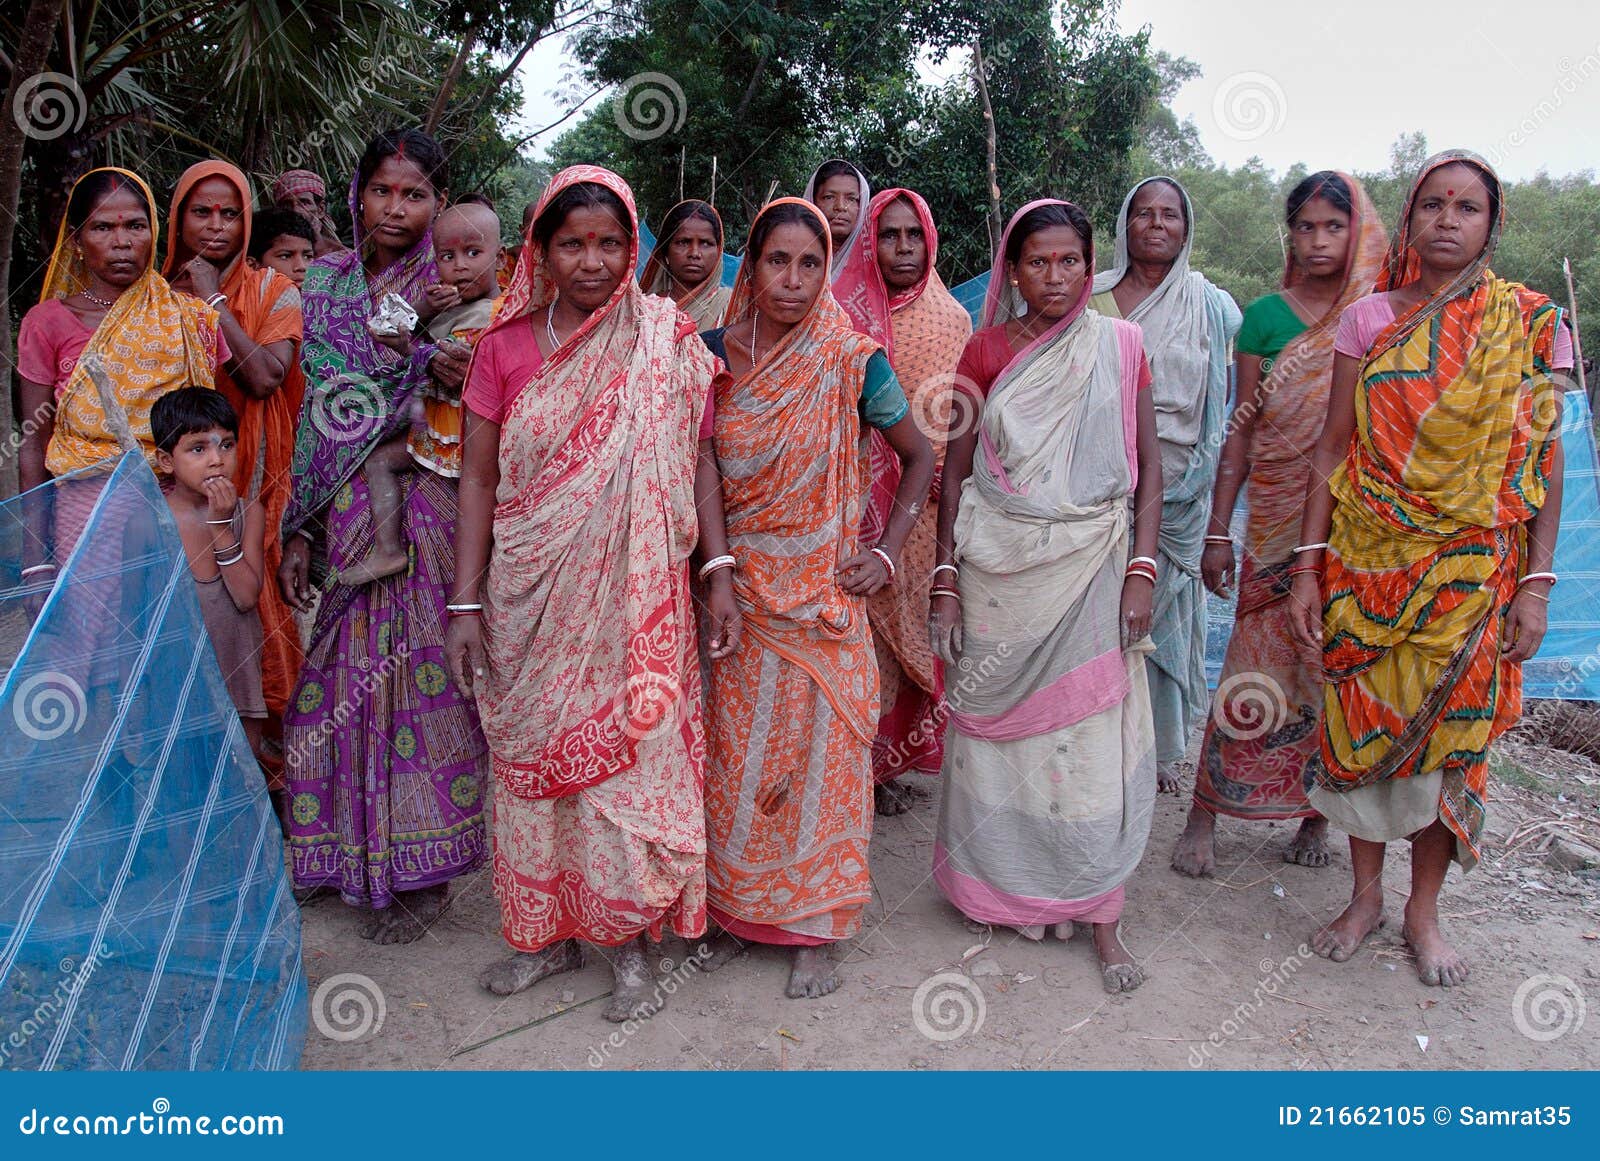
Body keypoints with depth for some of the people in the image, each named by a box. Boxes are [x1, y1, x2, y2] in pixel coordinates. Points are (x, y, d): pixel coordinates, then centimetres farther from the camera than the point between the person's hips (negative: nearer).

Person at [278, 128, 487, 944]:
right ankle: (348, 852, 25)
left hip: (431, 516, -3)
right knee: (347, 676, 7)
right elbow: (315, 410, 6)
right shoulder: (324, 285, 9)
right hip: (345, 515, 3)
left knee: (422, 678, 0)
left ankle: (420, 865, 14)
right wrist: (297, 528, 0)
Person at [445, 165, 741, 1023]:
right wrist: (465, 604, -2)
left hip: (634, 599, -2)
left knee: (632, 756, 2)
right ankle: (551, 929, 30)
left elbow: (696, 462, 1)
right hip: (530, 600, 2)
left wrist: (717, 573, -6)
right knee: (534, 756, 11)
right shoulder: (505, 347, 3)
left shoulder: (665, 341, 0)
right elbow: (478, 480, 2)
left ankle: (628, 939, 21)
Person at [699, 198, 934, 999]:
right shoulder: (714, 355, 0)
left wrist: (887, 552, -4)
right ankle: (739, 909, 29)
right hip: (734, 593, 3)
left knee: (816, 751, 5)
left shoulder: (851, 362, -7)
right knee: (733, 752, 10)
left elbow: (919, 457, 4)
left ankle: (813, 928, 20)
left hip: (820, 594, -2)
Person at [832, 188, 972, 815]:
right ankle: (866, 768, 10)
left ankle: (899, 756, 22)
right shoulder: (845, 314, -1)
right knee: (869, 628, -3)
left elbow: (967, 416, 13)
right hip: (864, 499, -3)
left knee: (917, 627, 7)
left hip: (932, 504, 3)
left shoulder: (952, 317, 10)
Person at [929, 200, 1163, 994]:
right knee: (1001, 726, 8)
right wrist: (946, 581, -1)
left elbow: (1148, 466, 4)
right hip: (998, 568, 1)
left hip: (1091, 566, 0)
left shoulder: (1118, 346, 4)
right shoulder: (986, 352, 3)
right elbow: (955, 471, 4)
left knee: (1093, 738, 0)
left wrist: (1141, 570, -6)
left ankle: (1099, 914, 13)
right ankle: (1006, 887, 27)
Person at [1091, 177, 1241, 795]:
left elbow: (1238, 399, 8)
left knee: (1165, 608, 8)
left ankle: (1162, 745, 23)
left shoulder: (1213, 307, 4)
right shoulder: (1093, 299, 3)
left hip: (1178, 486, 0)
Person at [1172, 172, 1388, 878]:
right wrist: (1218, 531, -2)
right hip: (1277, 521, -1)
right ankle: (1204, 815, 8)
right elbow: (1243, 428, 2)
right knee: (1257, 667, -2)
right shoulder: (1266, 314, 3)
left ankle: (1316, 812, 21)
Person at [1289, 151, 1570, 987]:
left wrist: (1536, 585, -5)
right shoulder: (1370, 317, 2)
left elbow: (1546, 462, 1)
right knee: (1360, 724, 7)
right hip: (1364, 564, 1)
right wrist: (1308, 565, -5)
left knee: (1449, 731, 7)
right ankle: (1365, 896, 26)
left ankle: (1423, 911, 26)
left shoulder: (1532, 323, 1)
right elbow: (1334, 447, 1)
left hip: (1472, 573, 0)